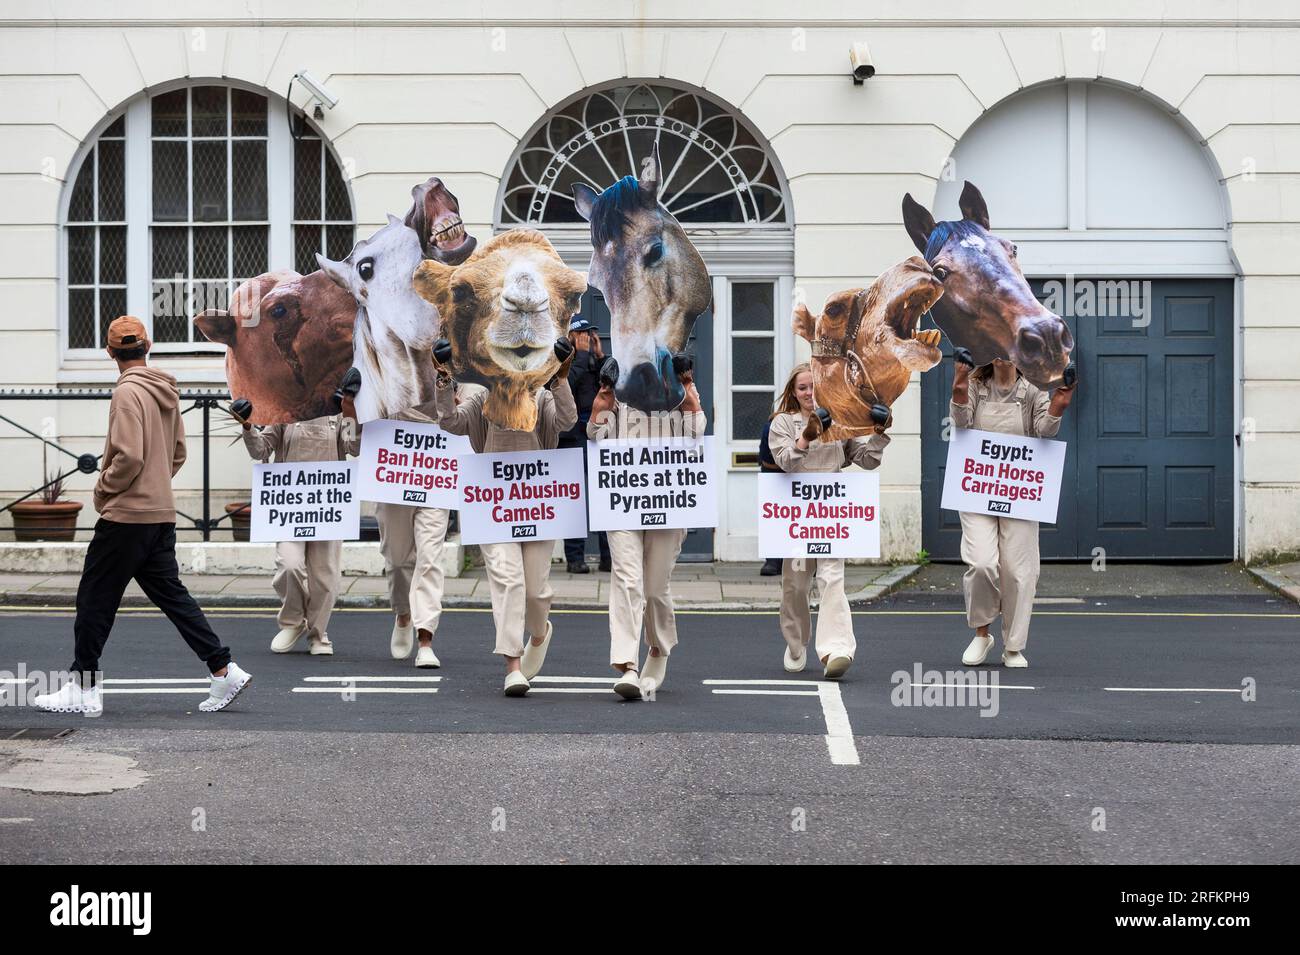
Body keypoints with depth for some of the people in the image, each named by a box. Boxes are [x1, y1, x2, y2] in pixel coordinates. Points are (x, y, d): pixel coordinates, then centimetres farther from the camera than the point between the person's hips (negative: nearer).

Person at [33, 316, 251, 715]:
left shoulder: (128, 392, -14)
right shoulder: (167, 392, 11)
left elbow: (129, 457, -21)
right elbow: (178, 454, 17)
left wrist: (103, 488, -7)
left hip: (126, 516, -8)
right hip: (162, 514, 8)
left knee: (95, 599, 2)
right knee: (170, 594, 12)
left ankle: (84, 688, 7)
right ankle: (224, 670, 6)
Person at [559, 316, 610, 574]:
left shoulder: (593, 359, 16)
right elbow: (566, 383, -19)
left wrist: (600, 355, 0)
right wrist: (582, 354, -11)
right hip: (572, 435, -5)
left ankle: (610, 556, 5)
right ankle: (575, 557, 6)